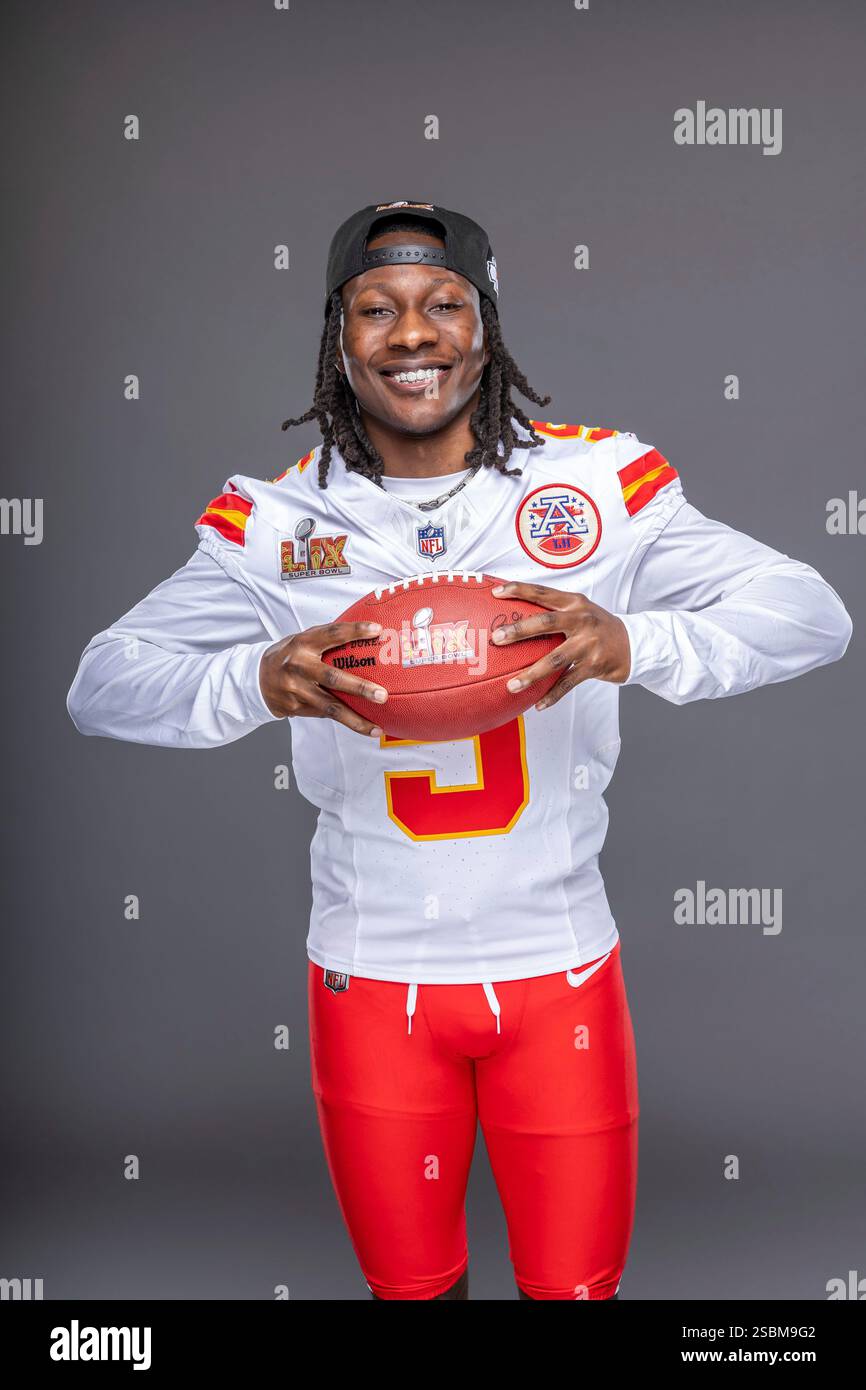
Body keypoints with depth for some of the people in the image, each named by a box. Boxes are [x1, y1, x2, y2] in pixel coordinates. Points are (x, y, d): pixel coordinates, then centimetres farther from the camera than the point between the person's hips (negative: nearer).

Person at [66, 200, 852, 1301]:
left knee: (578, 1286, 16)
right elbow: (101, 686, -7)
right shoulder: (275, 521, -4)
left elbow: (813, 618, -11)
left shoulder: (601, 484, -7)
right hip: (371, 978, 1)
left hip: (559, 970, 0)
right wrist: (258, 682, -27)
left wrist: (633, 644, -30)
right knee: (410, 1287, 21)